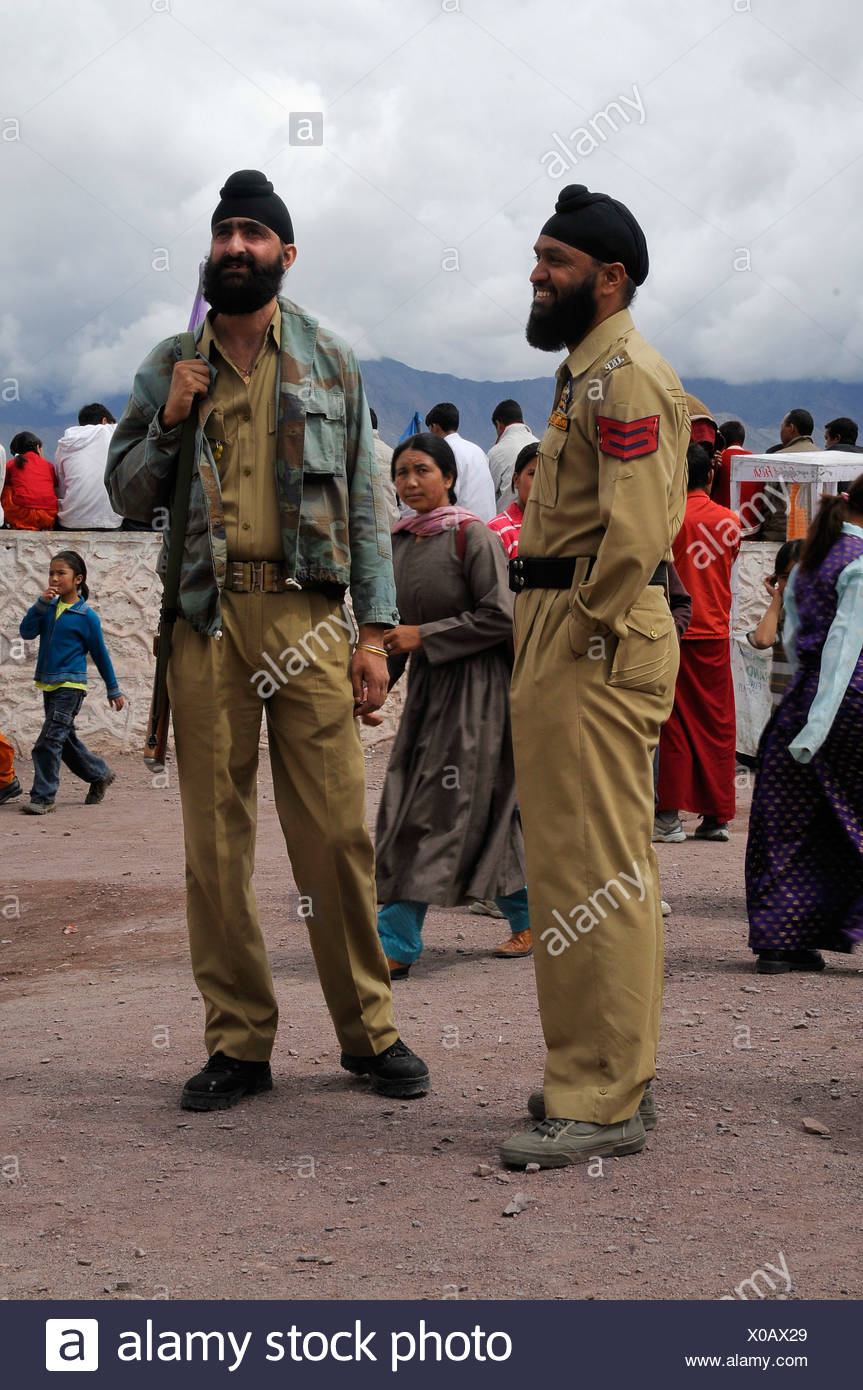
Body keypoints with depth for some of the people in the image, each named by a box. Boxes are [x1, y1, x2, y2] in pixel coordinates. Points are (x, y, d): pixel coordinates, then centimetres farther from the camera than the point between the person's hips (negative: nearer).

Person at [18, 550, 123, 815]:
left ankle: (43, 797, -8)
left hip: (70, 686, -7)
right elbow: (27, 632, -4)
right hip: (49, 684, 7)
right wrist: (41, 604, -15)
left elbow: (100, 654, 1)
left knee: (49, 741, -12)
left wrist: (113, 690, 7)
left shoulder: (86, 616, -7)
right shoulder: (49, 608, 7)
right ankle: (100, 775, 35)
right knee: (65, 739, 16)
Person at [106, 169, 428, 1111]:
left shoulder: (331, 363, 11)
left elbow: (366, 501, 8)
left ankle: (369, 1032, 7)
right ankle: (238, 1043, 11)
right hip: (206, 620, 2)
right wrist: (168, 423, -4)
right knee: (214, 839, 2)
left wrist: (374, 629, 0)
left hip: (307, 616, -1)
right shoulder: (170, 366, 13)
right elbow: (126, 495, 14)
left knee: (335, 833, -5)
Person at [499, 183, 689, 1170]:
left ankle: (600, 1105, -4)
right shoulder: (588, 371, 21)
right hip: (563, 631, 11)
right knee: (590, 862, 15)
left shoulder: (626, 375, -13)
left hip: (594, 642, -11)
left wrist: (589, 636, -18)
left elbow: (634, 529, -23)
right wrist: (551, 646, 17)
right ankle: (615, 1075, 24)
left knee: (593, 869, -9)